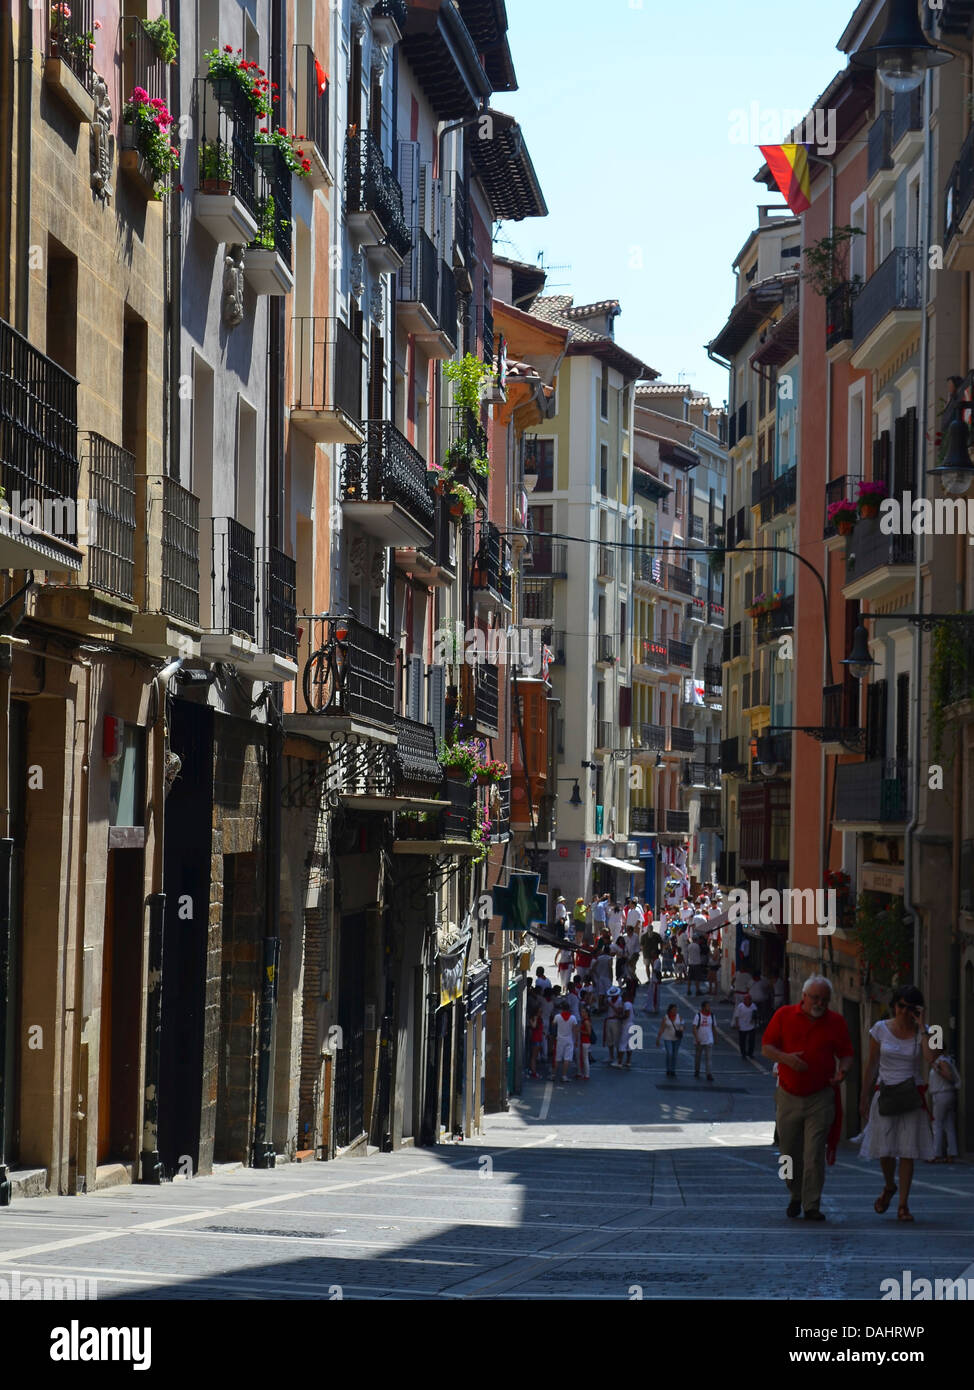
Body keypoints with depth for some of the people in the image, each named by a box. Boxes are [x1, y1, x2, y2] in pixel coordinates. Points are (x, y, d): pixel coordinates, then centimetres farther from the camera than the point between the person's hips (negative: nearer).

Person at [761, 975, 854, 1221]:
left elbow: (846, 1053, 8)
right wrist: (785, 1057, -18)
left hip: (820, 1099, -1)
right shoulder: (784, 1015, 2)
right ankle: (796, 1195, 32)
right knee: (788, 1152, 9)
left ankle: (811, 1206, -3)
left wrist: (842, 1071, -14)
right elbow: (766, 1047, 2)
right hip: (789, 1096, 1)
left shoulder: (835, 1021, 2)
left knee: (814, 1154, -8)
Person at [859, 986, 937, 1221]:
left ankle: (903, 1205, 4)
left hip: (912, 1097, 0)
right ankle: (889, 1188, 28)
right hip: (886, 1094, 0)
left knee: (907, 1152, -4)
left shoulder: (922, 1033, 0)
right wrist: (864, 1097, 6)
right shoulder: (881, 1029, 0)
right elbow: (871, 1065, 7)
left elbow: (931, 1059, -19)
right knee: (885, 1149, -2)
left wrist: (921, 1027, -16)